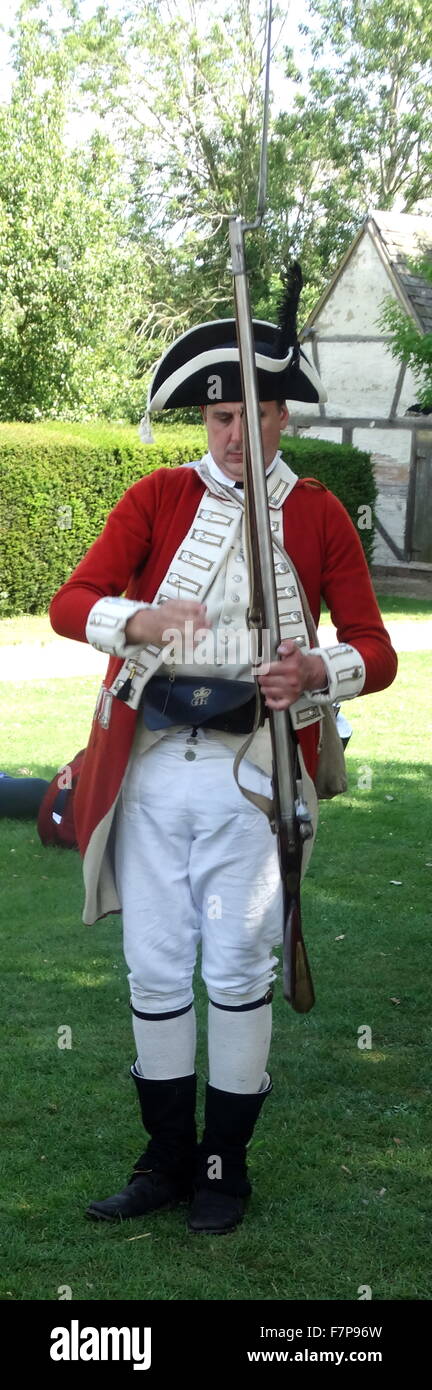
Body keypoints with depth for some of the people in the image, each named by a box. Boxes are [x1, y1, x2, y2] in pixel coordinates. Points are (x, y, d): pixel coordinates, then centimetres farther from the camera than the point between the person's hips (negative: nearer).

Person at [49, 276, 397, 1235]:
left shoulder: (318, 515, 4)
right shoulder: (157, 498, 6)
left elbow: (377, 651, 3)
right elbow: (69, 603, -3)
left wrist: (317, 670, -20)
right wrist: (140, 620, -25)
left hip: (252, 771, -1)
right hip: (151, 767, 2)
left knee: (239, 971, 3)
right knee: (155, 970, 7)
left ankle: (226, 1164, 20)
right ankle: (168, 1158, 23)